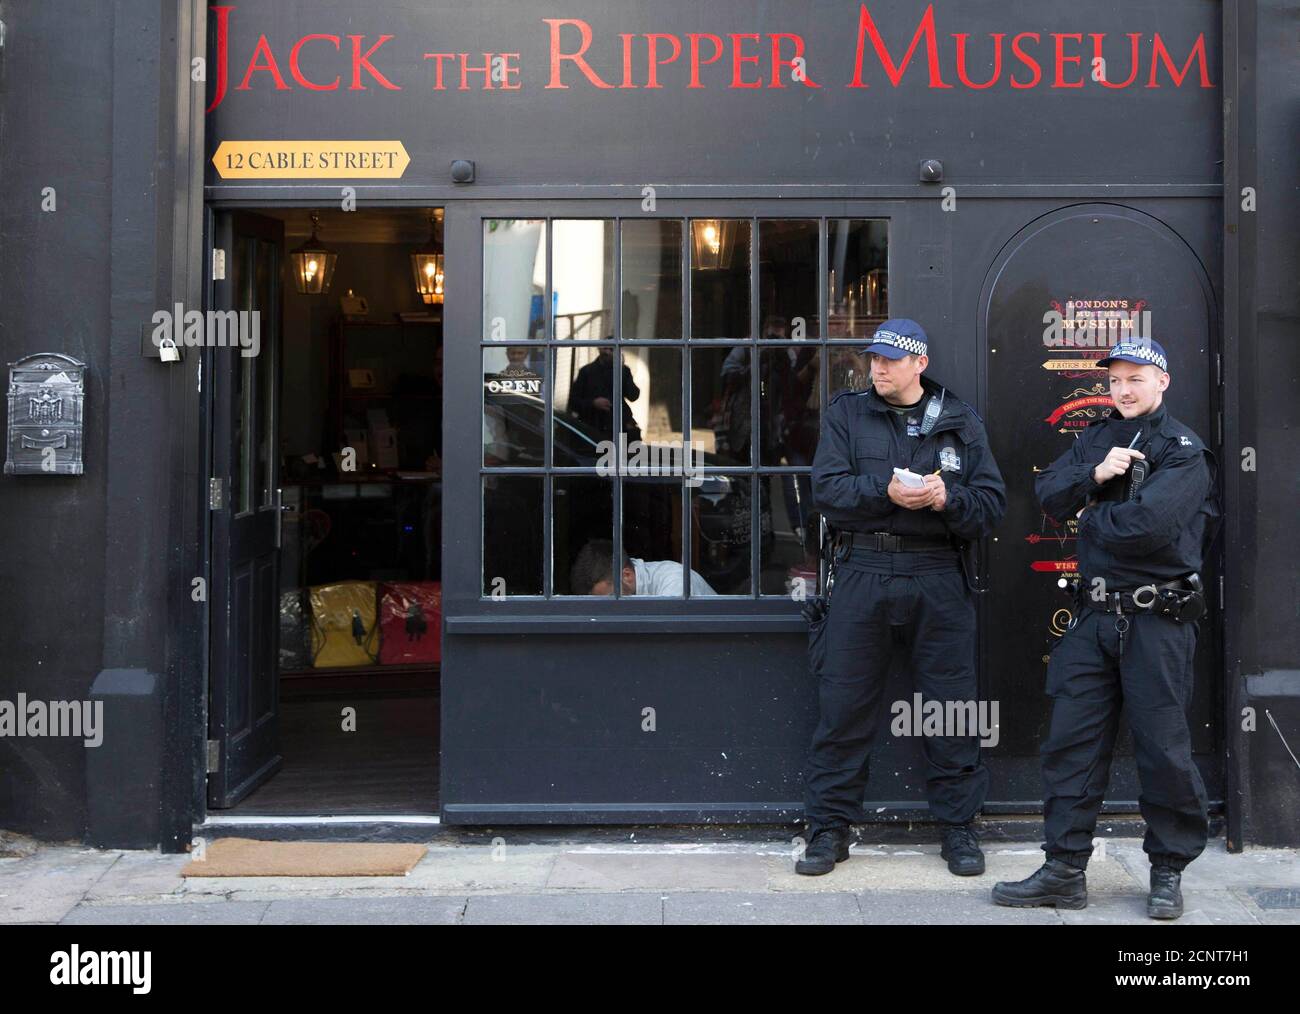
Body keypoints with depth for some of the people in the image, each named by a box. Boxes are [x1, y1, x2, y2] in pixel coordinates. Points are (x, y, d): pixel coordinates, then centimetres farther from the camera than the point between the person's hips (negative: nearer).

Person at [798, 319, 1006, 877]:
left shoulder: (961, 421, 9)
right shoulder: (847, 413, 8)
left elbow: (992, 502, 3)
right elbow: (828, 490, -4)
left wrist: (946, 498, -16)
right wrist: (886, 492, -19)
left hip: (938, 579, 0)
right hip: (862, 573, 0)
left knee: (951, 702, 5)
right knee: (843, 704, 2)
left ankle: (958, 826, 19)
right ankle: (828, 827, 13)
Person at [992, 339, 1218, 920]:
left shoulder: (1183, 451, -6)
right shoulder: (1097, 439, 14)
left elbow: (1146, 525, -21)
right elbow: (1048, 494, 1)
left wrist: (1091, 515, -4)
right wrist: (1094, 475, -15)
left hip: (1157, 618, -6)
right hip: (1094, 615, 6)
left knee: (1163, 748, 2)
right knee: (1070, 741, 5)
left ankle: (1168, 871, 18)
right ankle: (1064, 870, 13)